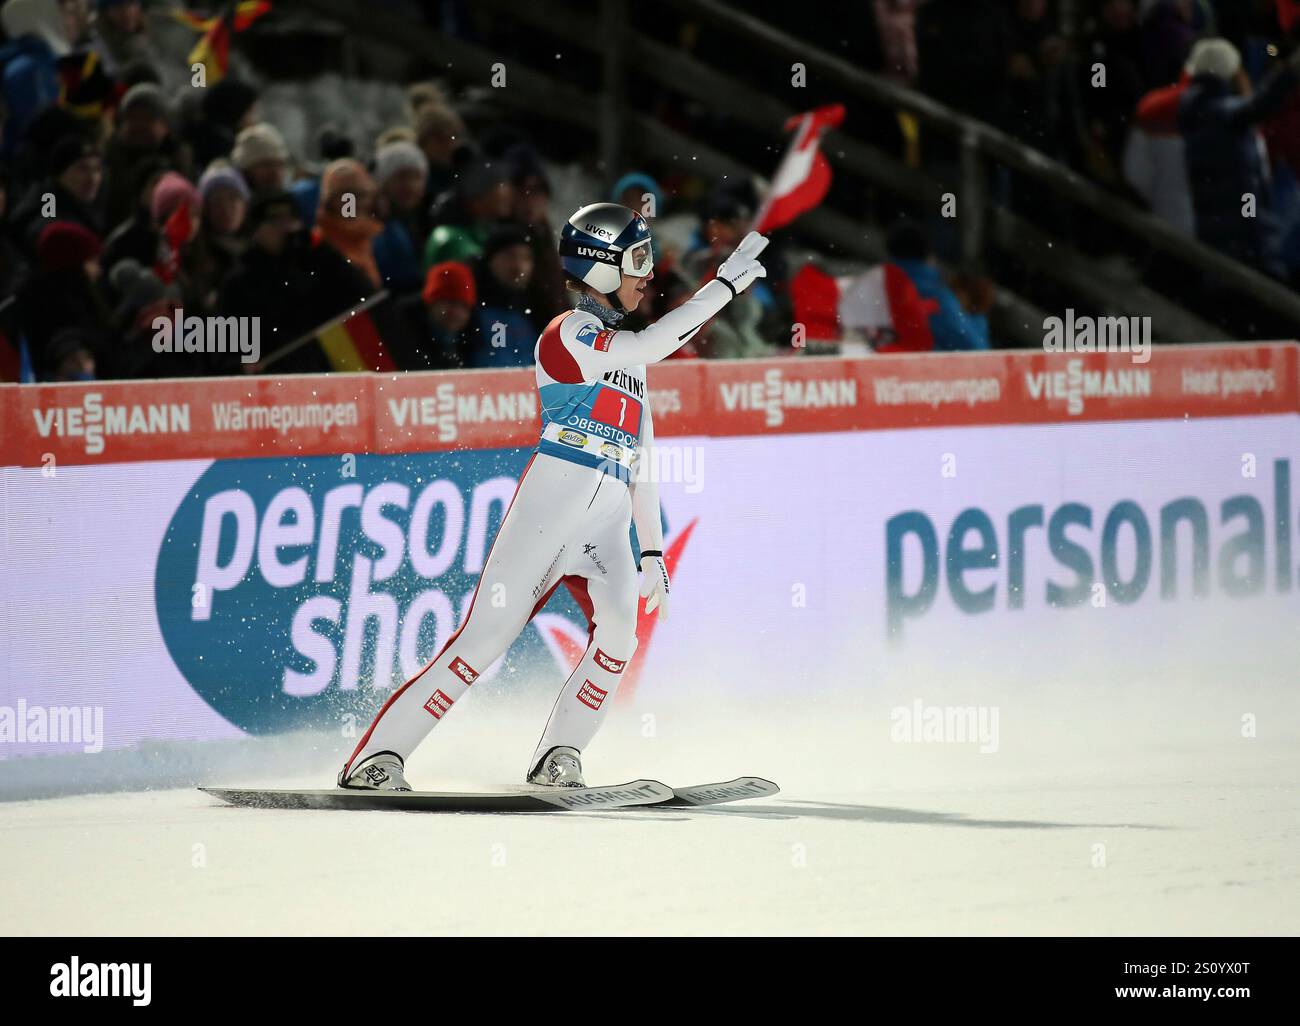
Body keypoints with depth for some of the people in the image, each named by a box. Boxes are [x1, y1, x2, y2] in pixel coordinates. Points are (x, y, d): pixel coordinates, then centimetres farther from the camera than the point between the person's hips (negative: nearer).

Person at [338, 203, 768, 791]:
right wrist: (727, 284, -9)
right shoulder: (568, 335, 0)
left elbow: (640, 462, 26)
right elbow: (655, 343, -15)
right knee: (487, 636, -11)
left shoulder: (628, 357, 23)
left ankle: (558, 760, -12)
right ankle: (378, 755, -5)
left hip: (608, 526, 6)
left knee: (620, 628, -22)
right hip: (550, 505, -6)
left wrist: (652, 553, 20)